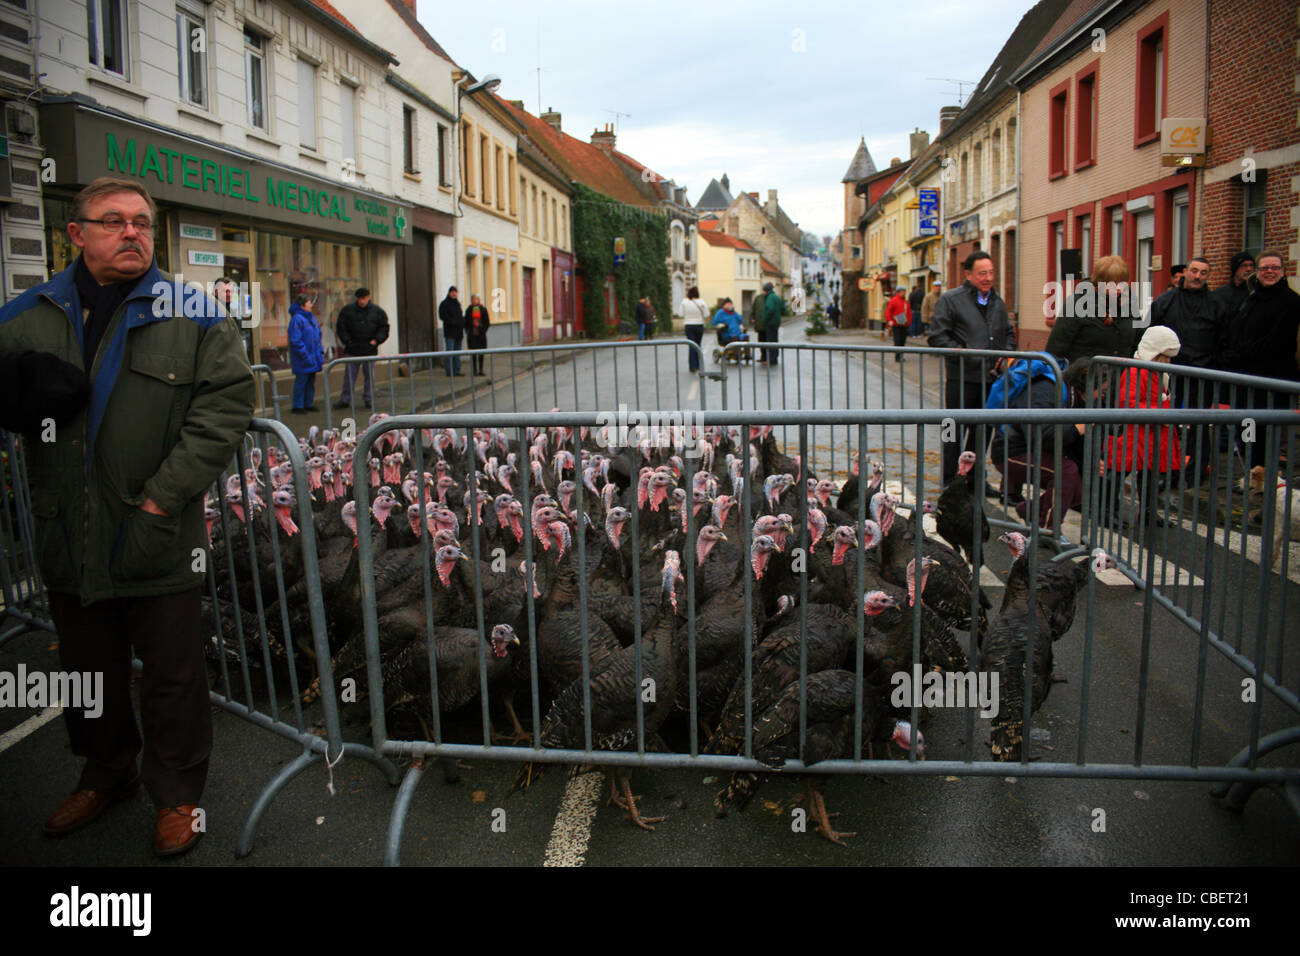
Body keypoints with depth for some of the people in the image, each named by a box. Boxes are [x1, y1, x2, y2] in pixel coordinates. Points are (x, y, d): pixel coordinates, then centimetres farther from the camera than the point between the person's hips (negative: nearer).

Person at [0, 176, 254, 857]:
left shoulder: (192, 315, -3)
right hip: (67, 542, 4)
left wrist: (163, 498, -16)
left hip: (158, 540, -3)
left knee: (172, 676, 7)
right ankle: (106, 775, 41)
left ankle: (177, 794, 27)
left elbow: (226, 404, -10)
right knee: (87, 669, 19)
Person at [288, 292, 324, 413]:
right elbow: (295, 341, -19)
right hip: (303, 360, -8)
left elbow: (318, 336, 19)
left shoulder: (311, 317, 12)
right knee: (301, 381, -1)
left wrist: (320, 352, 12)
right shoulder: (297, 319, -15)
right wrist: (305, 356, -21)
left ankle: (309, 404, 24)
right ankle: (298, 406, 7)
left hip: (313, 358, 8)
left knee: (311, 381, 14)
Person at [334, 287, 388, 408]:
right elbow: (340, 327, 6)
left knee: (369, 375, 5)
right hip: (352, 350, 0)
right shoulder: (347, 310, 3)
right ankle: (345, 400, 7)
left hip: (370, 350, 0)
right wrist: (347, 341, -4)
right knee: (349, 375, 2)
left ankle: (369, 399, 15)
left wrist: (376, 340, -5)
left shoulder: (377, 312, 4)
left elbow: (384, 328, 8)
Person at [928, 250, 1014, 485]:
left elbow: (1008, 333, 29)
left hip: (991, 377, 6)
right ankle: (950, 481, 8)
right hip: (962, 377, -6)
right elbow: (937, 336, -9)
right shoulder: (951, 299, -4)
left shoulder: (998, 302, 17)